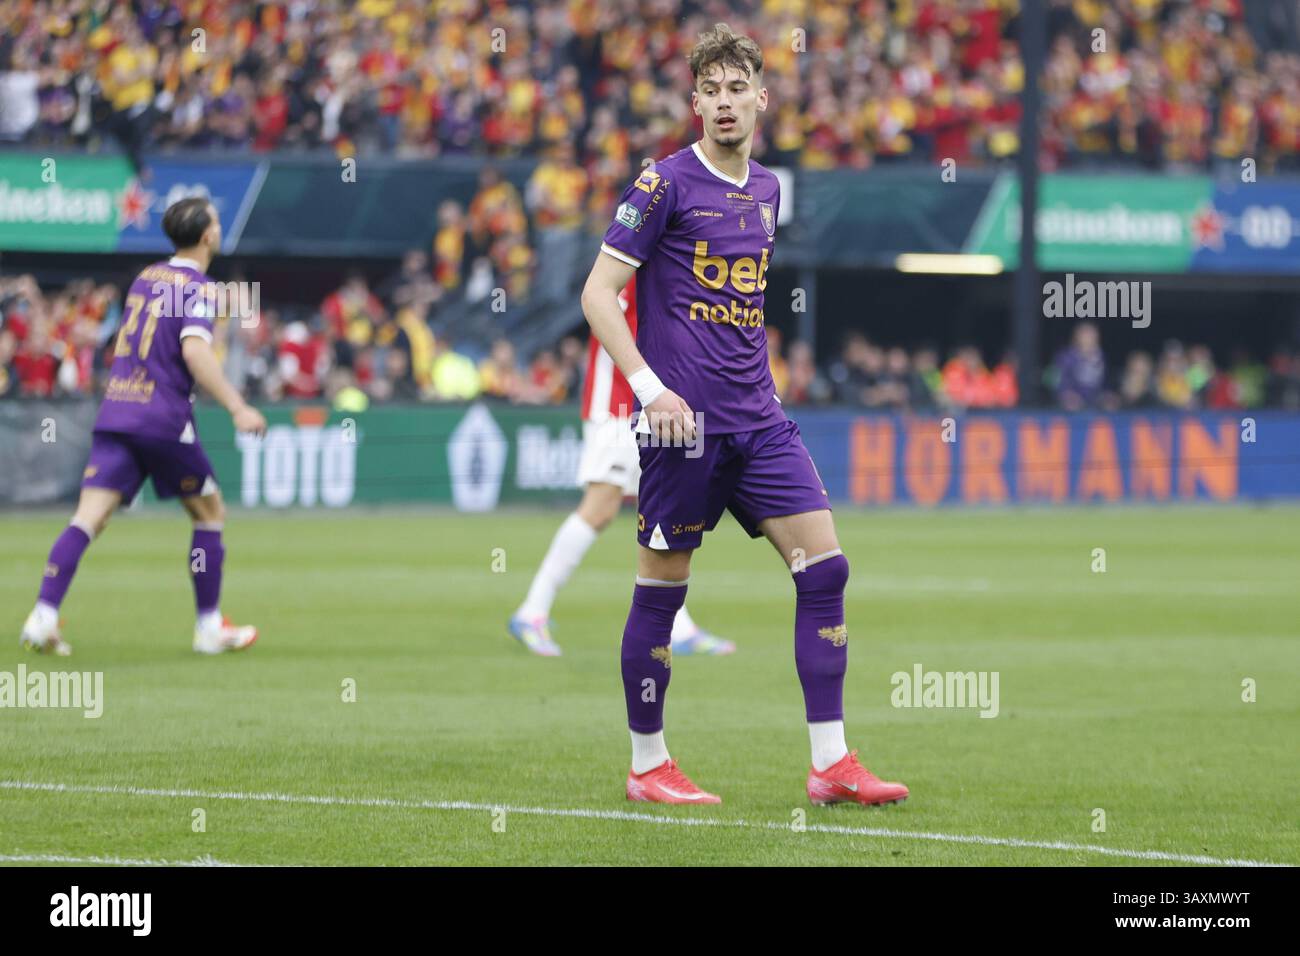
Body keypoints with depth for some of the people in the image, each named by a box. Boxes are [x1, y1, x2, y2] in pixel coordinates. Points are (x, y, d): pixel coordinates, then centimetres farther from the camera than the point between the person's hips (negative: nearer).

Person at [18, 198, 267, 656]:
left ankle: (43, 615, -22)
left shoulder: (145, 278, 17)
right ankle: (209, 627, 14)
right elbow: (194, 349, -21)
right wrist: (237, 407, -25)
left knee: (89, 517, -5)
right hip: (164, 419, -6)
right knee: (210, 511, 13)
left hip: (115, 413, 6)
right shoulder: (196, 287, -5)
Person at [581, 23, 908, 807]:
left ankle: (831, 764, -1)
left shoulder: (767, 190, 14)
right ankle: (648, 766, 13)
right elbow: (599, 293, -8)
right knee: (664, 584, 0)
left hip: (757, 418, 6)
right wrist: (649, 386, -16)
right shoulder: (666, 183, -6)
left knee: (824, 565, -3)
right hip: (684, 420, -6)